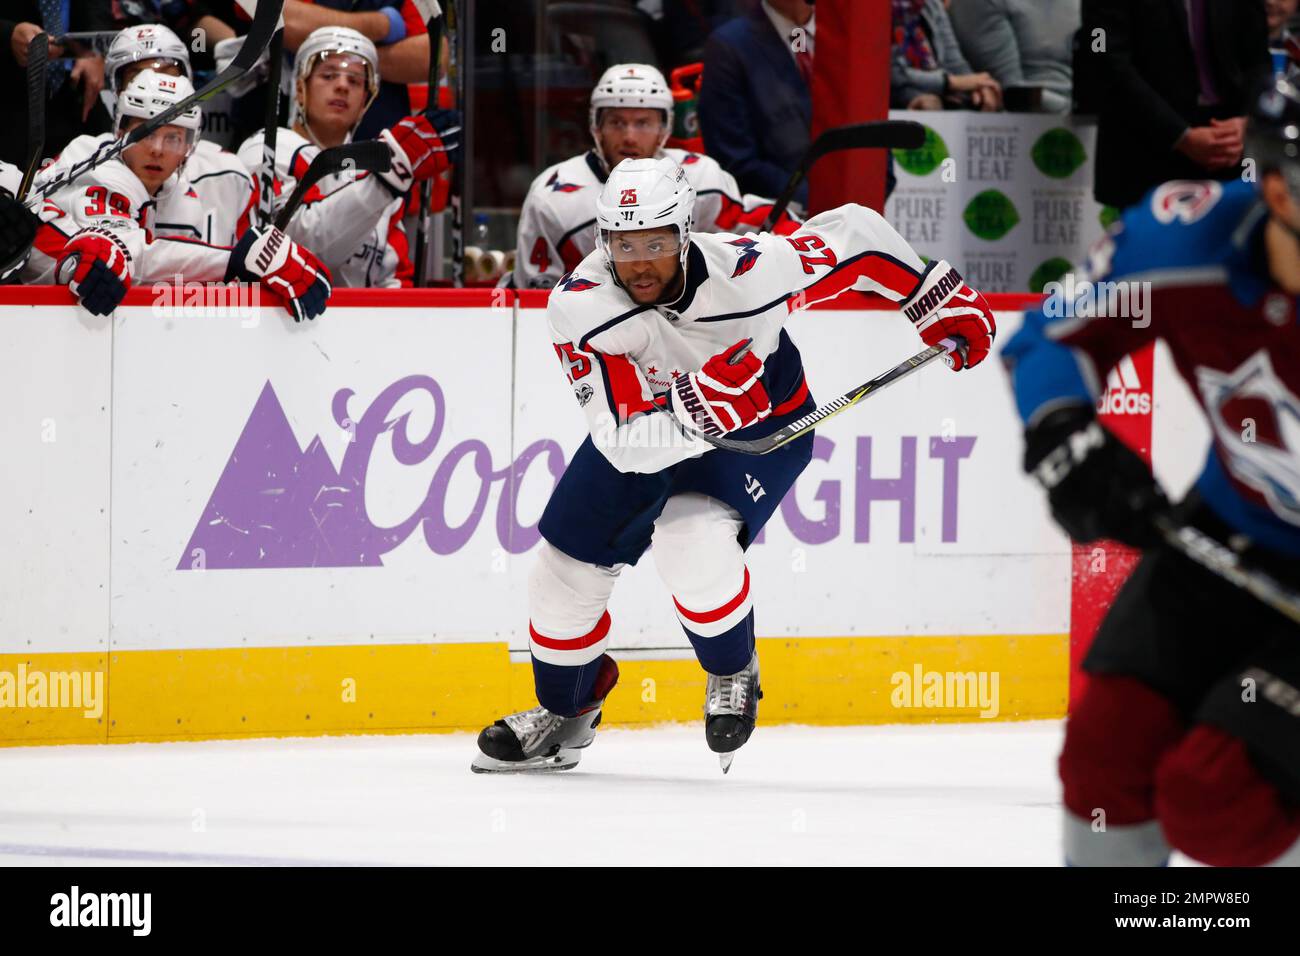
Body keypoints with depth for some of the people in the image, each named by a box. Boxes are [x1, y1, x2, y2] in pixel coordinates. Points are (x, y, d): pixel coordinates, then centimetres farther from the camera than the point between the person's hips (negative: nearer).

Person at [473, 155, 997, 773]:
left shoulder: (751, 269, -35)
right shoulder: (580, 307, -31)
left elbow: (852, 232, -18)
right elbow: (624, 443, -33)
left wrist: (938, 298, -11)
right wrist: (702, 403, -50)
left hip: (764, 424, -3)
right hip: (644, 426, 3)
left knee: (692, 547, -28)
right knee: (568, 567, 5)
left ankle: (734, 671, 5)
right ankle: (565, 715, 36)